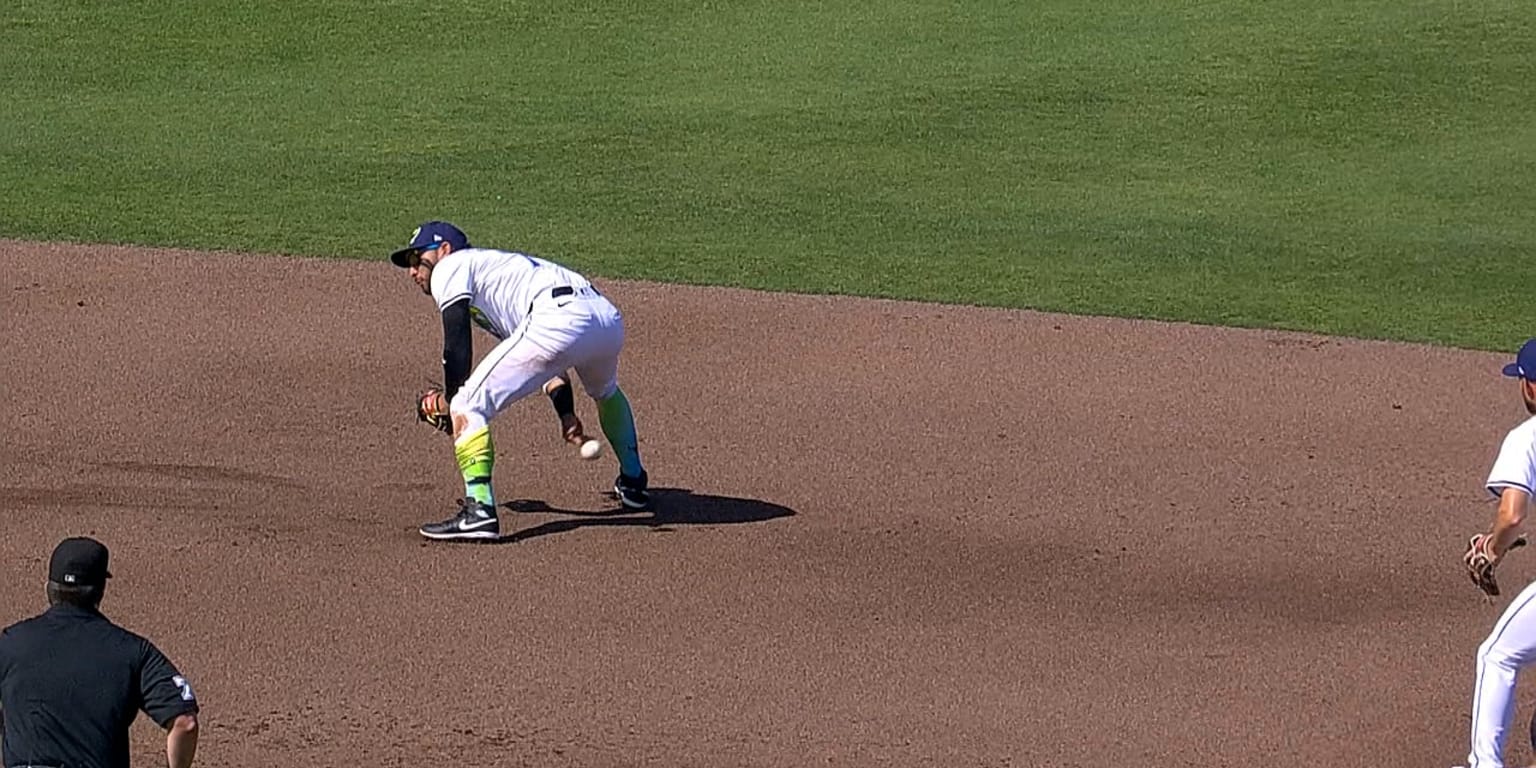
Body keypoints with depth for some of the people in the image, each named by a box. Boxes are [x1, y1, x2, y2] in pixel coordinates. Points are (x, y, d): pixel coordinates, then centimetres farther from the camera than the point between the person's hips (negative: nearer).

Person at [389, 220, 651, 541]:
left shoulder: (450, 267, 16)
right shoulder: (495, 265, 39)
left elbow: (458, 343, 3)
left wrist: (449, 403, 11)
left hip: (560, 321, -9)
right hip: (610, 319, 9)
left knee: (468, 405, -4)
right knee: (605, 391, 42)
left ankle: (479, 511, -17)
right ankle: (633, 483, 50)